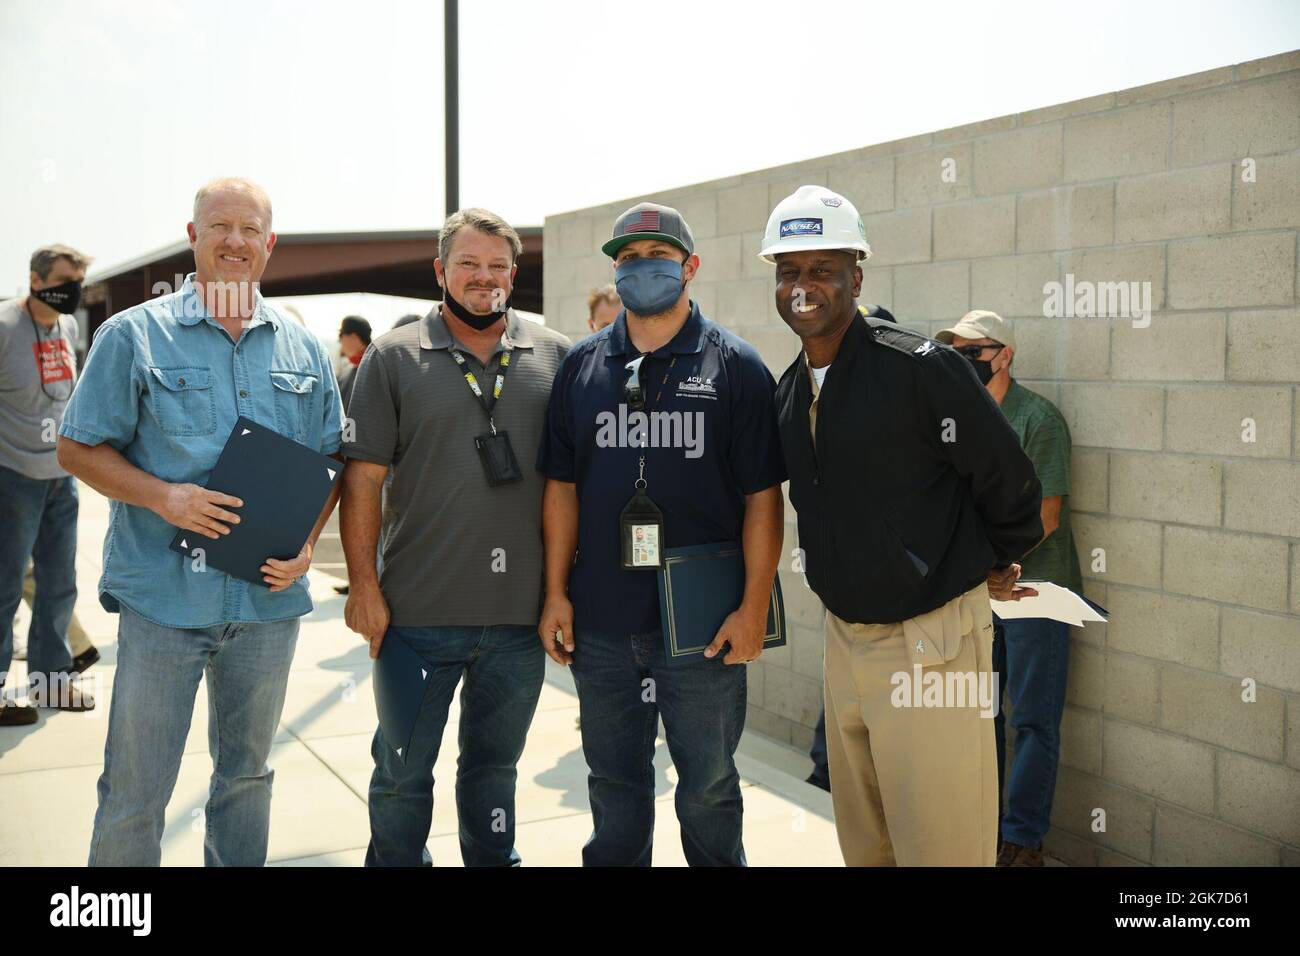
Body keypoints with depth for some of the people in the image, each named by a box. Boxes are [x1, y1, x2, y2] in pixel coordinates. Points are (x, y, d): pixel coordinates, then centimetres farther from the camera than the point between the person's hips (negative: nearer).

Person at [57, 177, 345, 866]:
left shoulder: (303, 350, 9)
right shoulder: (134, 336, -1)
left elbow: (330, 460, 12)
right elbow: (78, 449, 0)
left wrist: (307, 542, -4)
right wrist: (163, 497, -17)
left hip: (269, 599, 3)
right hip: (162, 596, -3)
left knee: (247, 773, 17)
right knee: (135, 788, 4)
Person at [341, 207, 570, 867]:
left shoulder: (556, 357, 5)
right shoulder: (393, 358, 0)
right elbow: (362, 478, -2)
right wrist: (363, 586, -8)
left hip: (521, 614, 2)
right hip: (419, 612, -2)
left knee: (495, 767, 18)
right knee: (402, 772, 10)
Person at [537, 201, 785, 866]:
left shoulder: (735, 367, -2)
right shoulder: (582, 366, 7)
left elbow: (762, 497, -5)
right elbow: (562, 486, 8)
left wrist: (754, 606, -11)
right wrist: (556, 593, 2)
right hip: (600, 623, 3)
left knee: (708, 789, 11)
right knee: (614, 785, 17)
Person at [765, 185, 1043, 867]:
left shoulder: (921, 369, -16)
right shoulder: (787, 393, 7)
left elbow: (1009, 482, -9)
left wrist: (998, 565, 5)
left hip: (930, 644, -7)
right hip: (844, 637, 7)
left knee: (941, 847, -1)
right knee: (863, 844, 18)